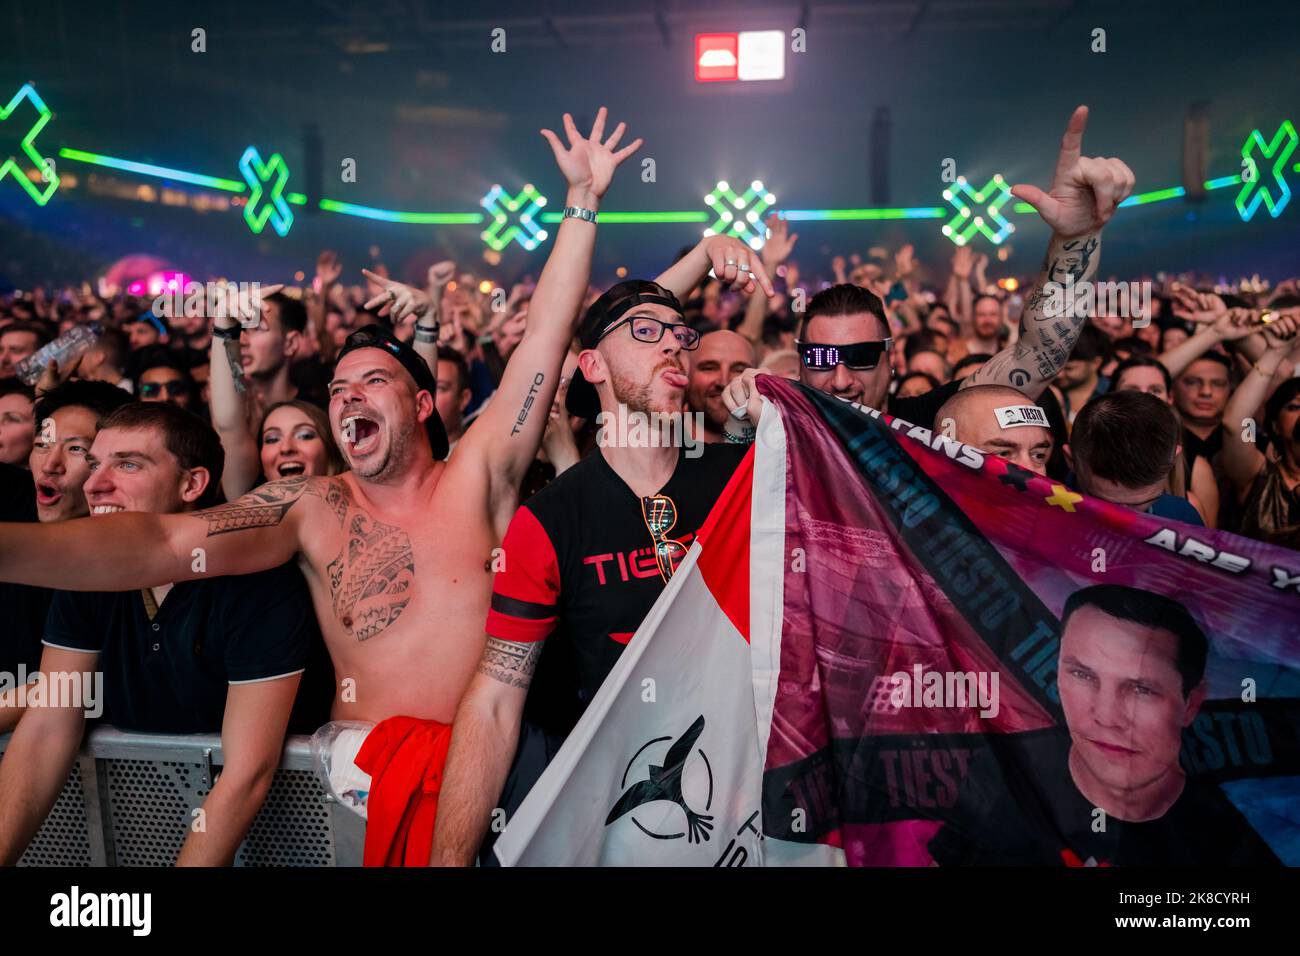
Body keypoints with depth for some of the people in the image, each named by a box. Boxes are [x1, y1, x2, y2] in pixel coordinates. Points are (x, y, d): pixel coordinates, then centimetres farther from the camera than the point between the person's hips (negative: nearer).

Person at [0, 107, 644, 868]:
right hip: (373, 764, 0)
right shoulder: (311, 509, 2)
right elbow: (162, 544, -12)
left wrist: (582, 203, -5)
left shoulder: (477, 476, 0)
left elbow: (546, 339, -4)